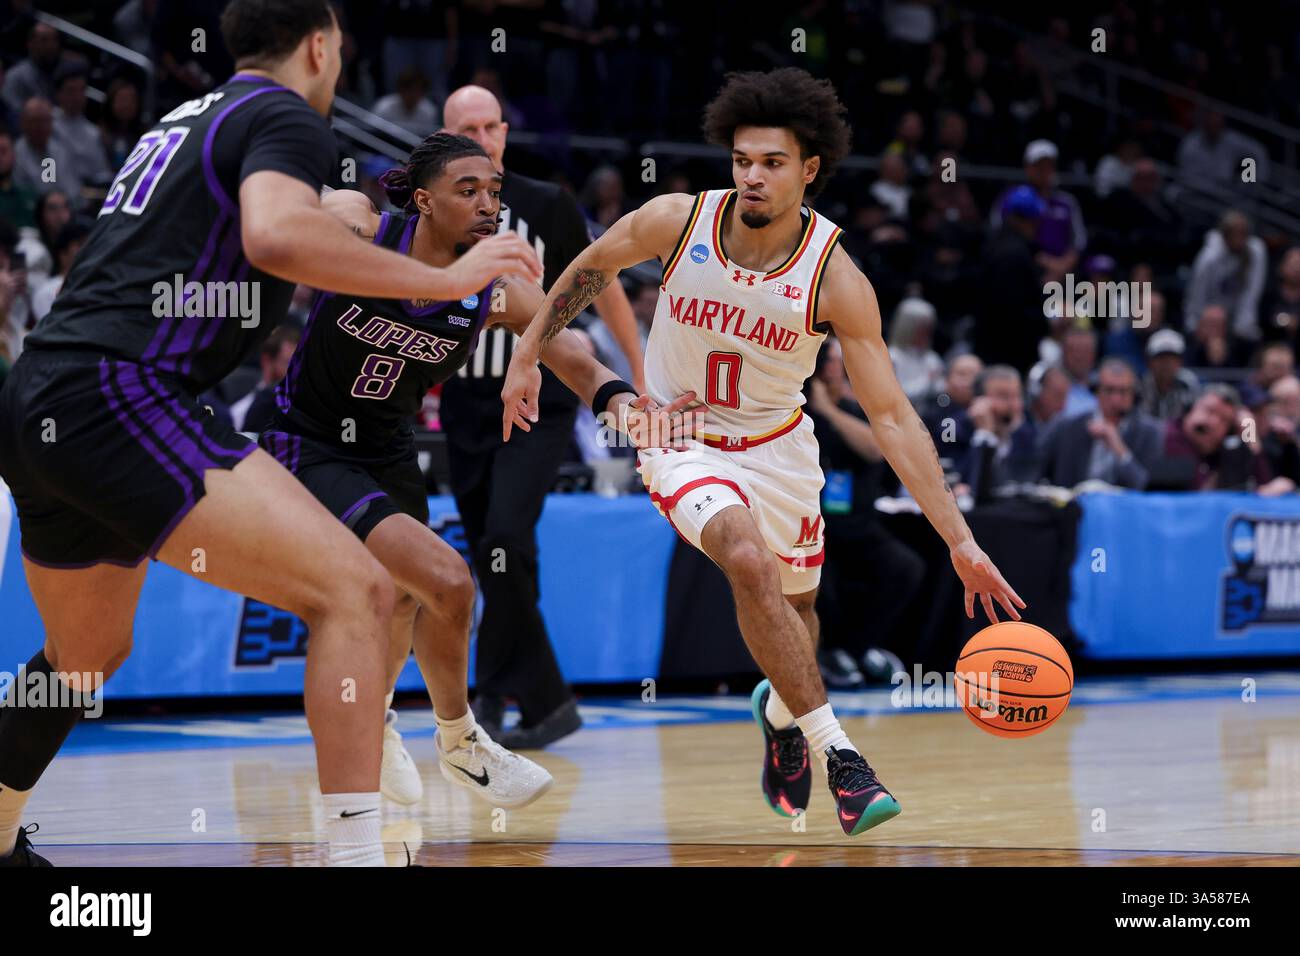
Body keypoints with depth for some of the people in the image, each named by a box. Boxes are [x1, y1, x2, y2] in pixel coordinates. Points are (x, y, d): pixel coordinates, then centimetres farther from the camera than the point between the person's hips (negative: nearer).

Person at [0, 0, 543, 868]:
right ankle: (356, 853, -25)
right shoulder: (288, 118, -1)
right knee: (355, 591, -16)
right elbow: (276, 234, -22)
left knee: (88, 658, 31)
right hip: (115, 393, -10)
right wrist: (443, 279, -16)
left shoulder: (185, 121, 26)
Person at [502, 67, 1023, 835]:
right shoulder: (678, 222, -20)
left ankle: (781, 710, 53)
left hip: (776, 445, 2)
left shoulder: (835, 276, -23)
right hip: (679, 440, -2)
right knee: (749, 558, -29)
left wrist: (960, 541, -28)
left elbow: (892, 415, -22)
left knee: (795, 604, 16)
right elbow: (593, 266, 2)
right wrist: (529, 356, 4)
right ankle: (835, 751, -23)